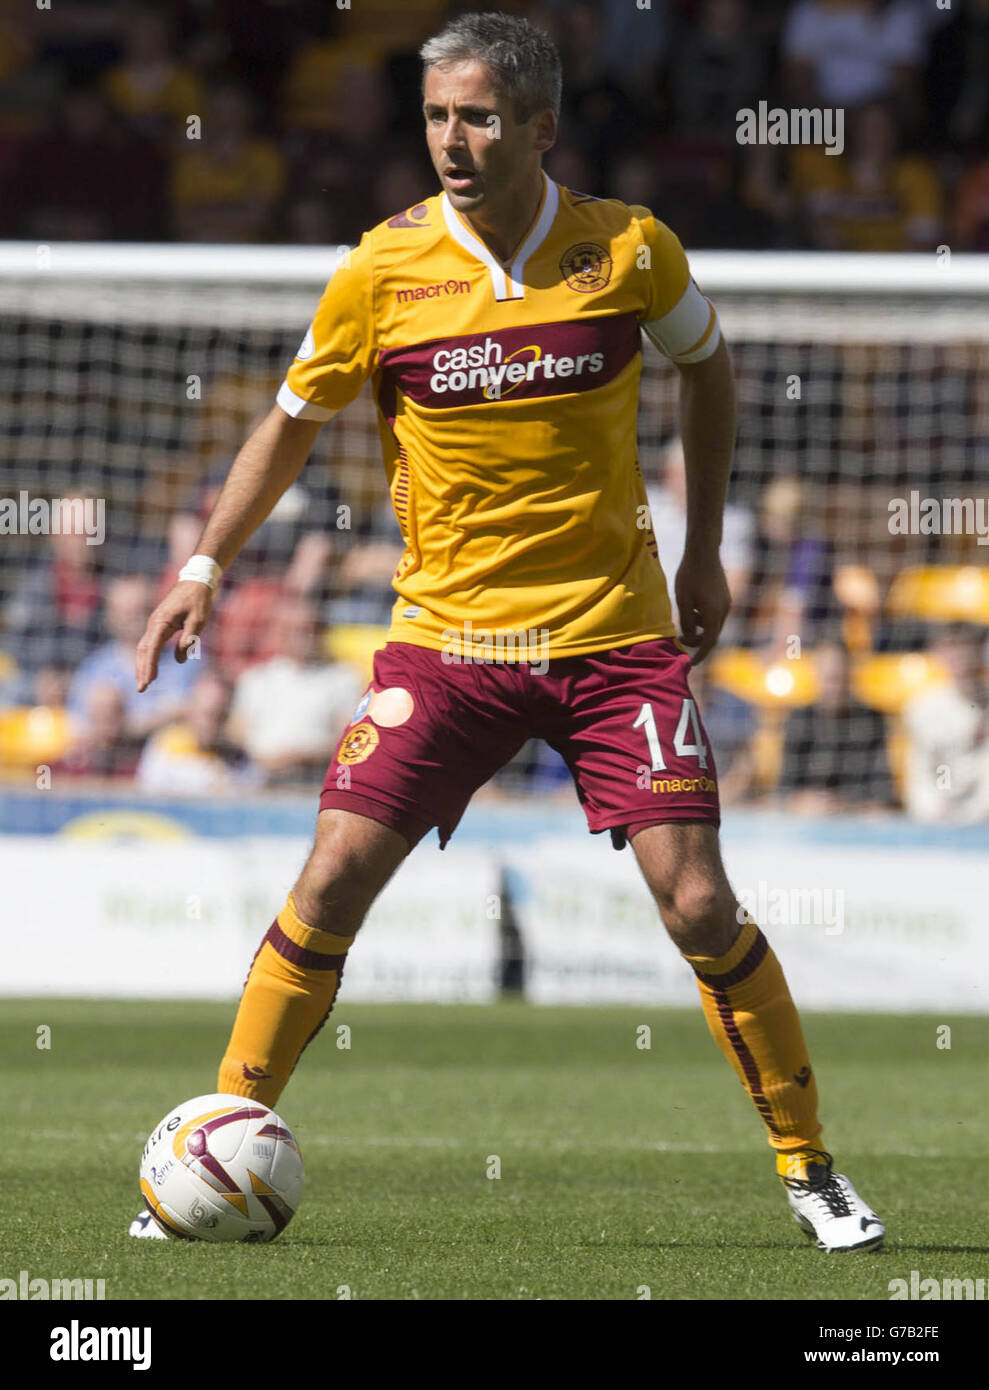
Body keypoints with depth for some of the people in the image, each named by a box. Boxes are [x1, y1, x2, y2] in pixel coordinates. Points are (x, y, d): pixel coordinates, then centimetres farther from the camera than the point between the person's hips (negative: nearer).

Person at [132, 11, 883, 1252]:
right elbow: (293, 422, 7)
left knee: (699, 907, -8)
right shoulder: (383, 271, -7)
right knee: (331, 883, -10)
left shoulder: (629, 251, -7)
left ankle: (808, 1166, 9)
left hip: (616, 635, 0)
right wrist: (205, 566, -2)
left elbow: (707, 369, 13)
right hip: (444, 633, 0)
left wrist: (704, 550, 13)